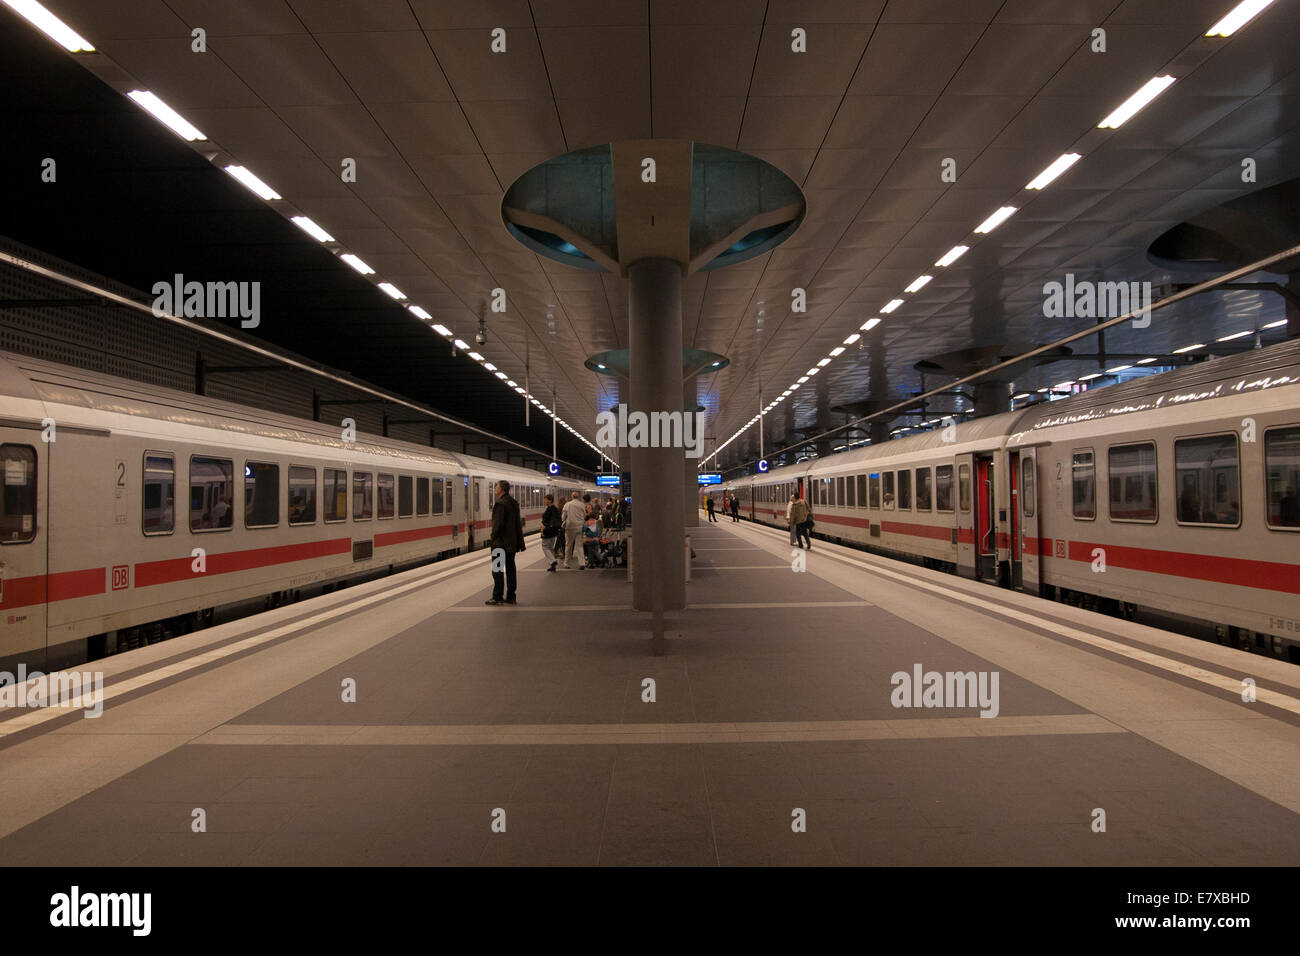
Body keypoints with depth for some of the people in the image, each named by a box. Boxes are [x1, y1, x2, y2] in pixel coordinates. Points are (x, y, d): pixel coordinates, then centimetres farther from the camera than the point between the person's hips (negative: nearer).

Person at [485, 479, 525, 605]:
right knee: (510, 569, 11)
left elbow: (498, 524, -20)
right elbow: (518, 524, 14)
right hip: (512, 542, 8)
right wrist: (519, 542, 17)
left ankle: (497, 597, 1)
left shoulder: (500, 504, -16)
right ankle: (510, 597, 15)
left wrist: (492, 540, -10)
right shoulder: (514, 503, 11)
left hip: (501, 543, -8)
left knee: (497, 570, -2)